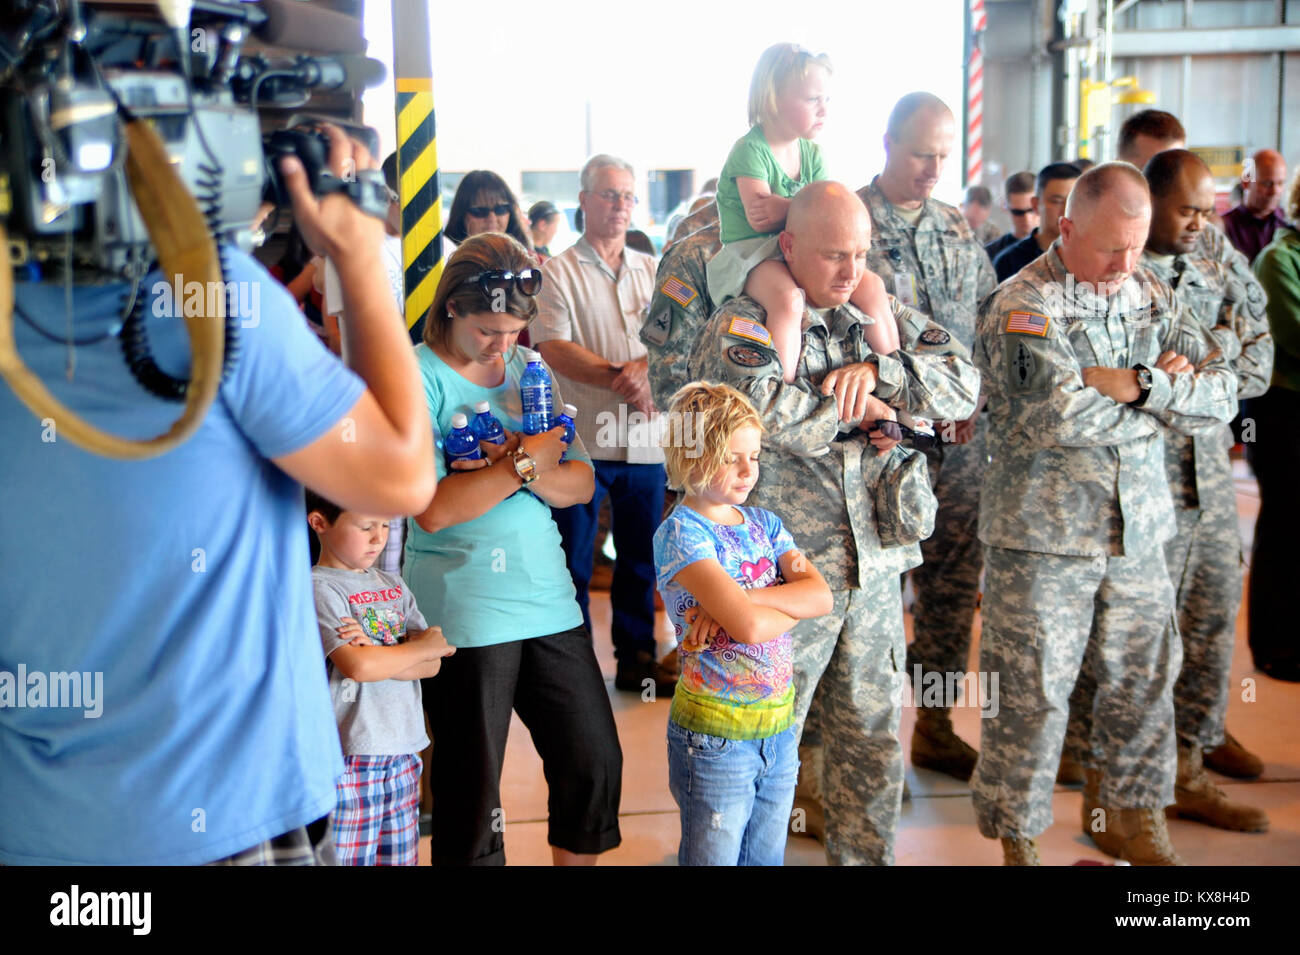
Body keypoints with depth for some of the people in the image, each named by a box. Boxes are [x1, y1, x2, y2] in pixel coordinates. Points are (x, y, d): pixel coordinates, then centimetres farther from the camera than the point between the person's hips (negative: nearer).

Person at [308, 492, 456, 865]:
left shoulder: (393, 586, 12)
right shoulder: (319, 588, -8)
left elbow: (432, 664, 4)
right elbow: (356, 667, -20)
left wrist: (374, 651, -13)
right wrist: (422, 647, -6)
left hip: (403, 751, 7)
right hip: (350, 754, -6)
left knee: (401, 856, 11)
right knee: (349, 857, -4)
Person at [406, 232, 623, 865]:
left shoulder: (529, 367, 11)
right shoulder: (416, 379, -8)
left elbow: (581, 482, 6)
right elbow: (432, 509, -19)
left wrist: (524, 468, -13)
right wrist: (523, 464, -16)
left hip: (549, 598, 6)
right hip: (464, 612, -6)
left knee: (596, 764, 12)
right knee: (471, 794, 6)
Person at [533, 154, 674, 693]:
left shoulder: (652, 270, 13)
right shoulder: (558, 273, 0)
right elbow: (554, 350, -11)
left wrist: (643, 366, -16)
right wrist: (619, 379, -19)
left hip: (645, 441, 4)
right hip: (580, 440, -4)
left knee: (641, 558, 12)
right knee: (572, 561, 4)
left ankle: (637, 658, 25)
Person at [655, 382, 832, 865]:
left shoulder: (763, 522, 9)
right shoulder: (680, 532, -13)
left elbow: (821, 596, -6)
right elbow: (749, 627, -24)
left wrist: (740, 599, -17)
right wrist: (794, 602, -5)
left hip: (779, 726, 6)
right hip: (715, 733, -6)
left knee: (767, 857, 18)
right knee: (715, 858, 6)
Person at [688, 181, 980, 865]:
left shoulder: (884, 318, 10)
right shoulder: (742, 325, -7)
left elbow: (963, 385, 2)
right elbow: (763, 412, -26)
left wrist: (876, 369, -14)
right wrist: (857, 408, -12)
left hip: (874, 569, 6)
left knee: (874, 741, 16)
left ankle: (866, 857, 32)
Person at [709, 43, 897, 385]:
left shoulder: (811, 153, 13)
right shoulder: (750, 149, -10)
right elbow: (758, 218, -21)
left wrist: (784, 208, -18)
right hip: (750, 252, -7)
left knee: (870, 285, -7)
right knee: (788, 299, -37)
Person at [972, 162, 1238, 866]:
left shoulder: (1152, 299, 10)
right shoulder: (1022, 306, -9)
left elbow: (1221, 392, 2)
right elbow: (1058, 414, -22)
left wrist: (1136, 384, -15)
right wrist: (1167, 396, -8)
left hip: (1138, 530, 6)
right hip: (1042, 534, -5)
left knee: (1145, 678, 13)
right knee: (1032, 693, 1)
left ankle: (1134, 817, 33)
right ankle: (1018, 836, 18)